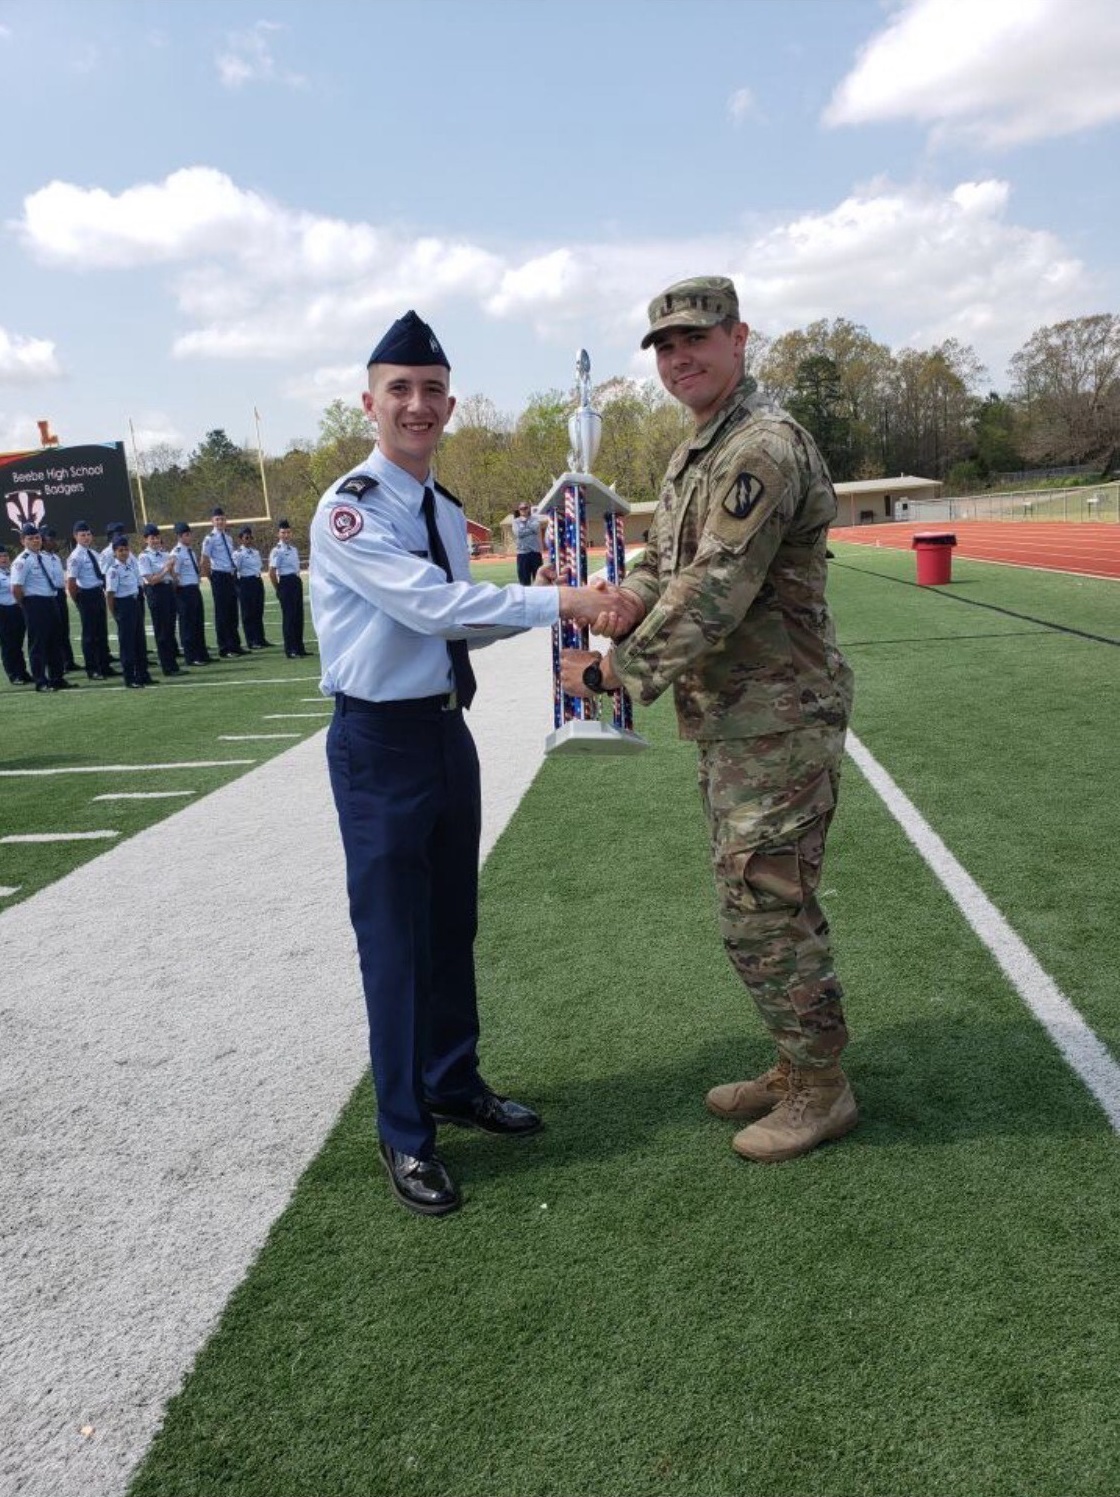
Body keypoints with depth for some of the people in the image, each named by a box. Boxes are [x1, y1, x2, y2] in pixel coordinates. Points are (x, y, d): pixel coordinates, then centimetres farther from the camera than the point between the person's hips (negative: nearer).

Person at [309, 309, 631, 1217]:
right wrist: (557, 603, -24)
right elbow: (430, 606, -25)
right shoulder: (350, 510, -14)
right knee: (395, 939, 1)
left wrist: (546, 607, -4)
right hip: (380, 741, -8)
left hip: (449, 729, 8)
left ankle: (454, 1083, 37)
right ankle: (405, 1135, 18)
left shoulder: (447, 512, 11)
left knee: (453, 924, 18)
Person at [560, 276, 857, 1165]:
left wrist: (614, 674, -15)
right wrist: (626, 601, -5)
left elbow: (711, 596, -23)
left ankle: (821, 1092, 16)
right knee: (760, 905, 17)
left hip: (777, 724, -10)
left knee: (766, 913, -3)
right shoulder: (696, 454, 16)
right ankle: (796, 1070, 33)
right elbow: (665, 561, 17)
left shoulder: (762, 448, -17)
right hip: (730, 724, 10)